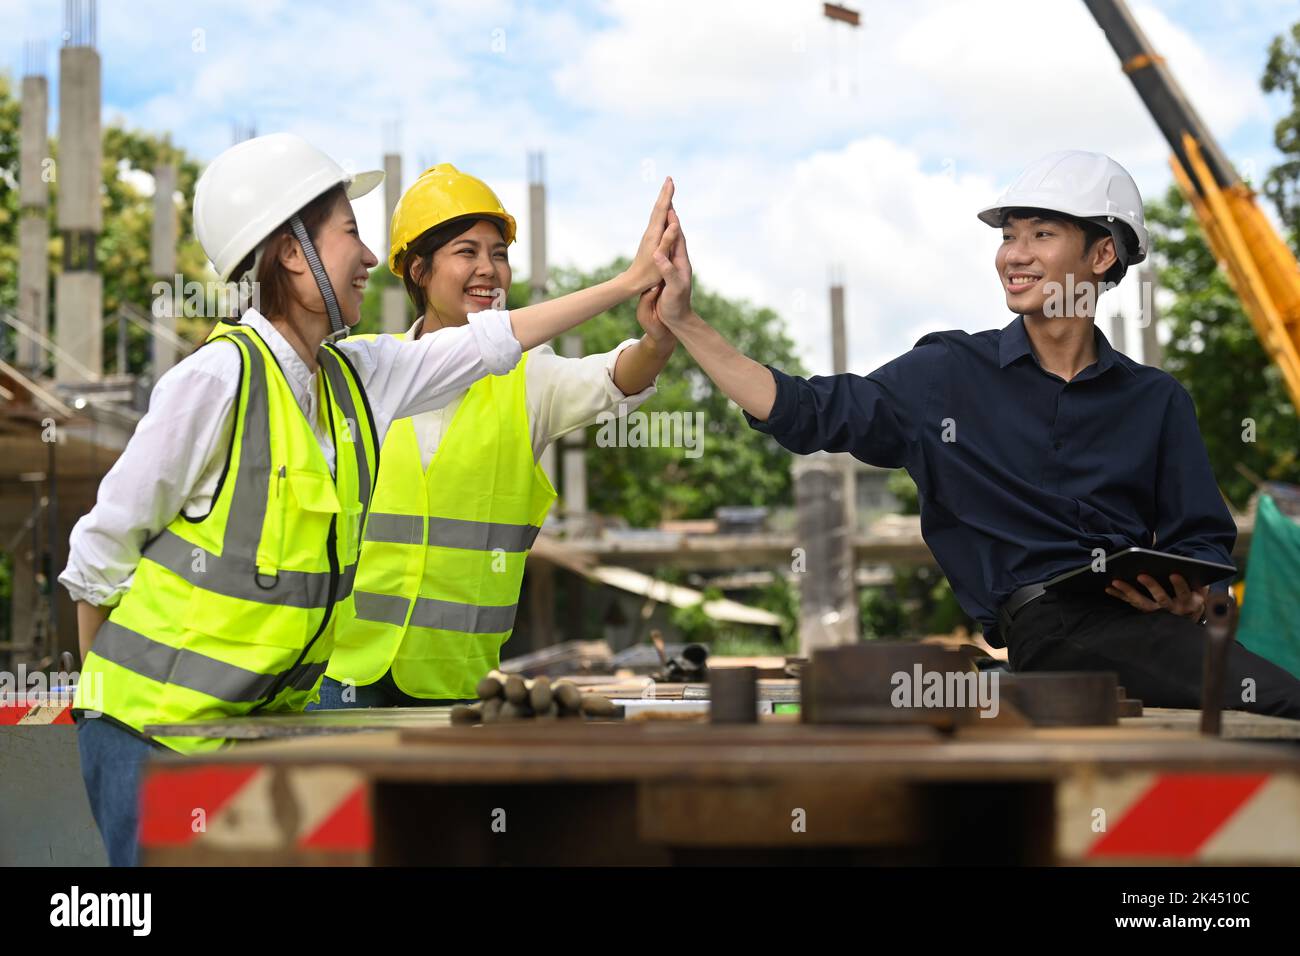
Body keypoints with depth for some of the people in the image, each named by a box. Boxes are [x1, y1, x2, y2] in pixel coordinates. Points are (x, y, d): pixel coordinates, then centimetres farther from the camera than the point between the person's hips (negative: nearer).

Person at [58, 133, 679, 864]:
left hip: (266, 718, 7)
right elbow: (101, 549, -10)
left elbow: (488, 343, 13)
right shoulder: (217, 379, -18)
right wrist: (107, 687, 0)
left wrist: (633, 281, 15)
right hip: (154, 724, -7)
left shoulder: (355, 377, 3)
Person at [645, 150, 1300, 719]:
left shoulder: (1156, 400, 18)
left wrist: (1187, 599, -8)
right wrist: (682, 321, 7)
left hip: (1138, 616, 3)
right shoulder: (947, 375, 13)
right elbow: (803, 412, 12)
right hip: (1037, 627, -2)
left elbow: (1204, 544, 16)